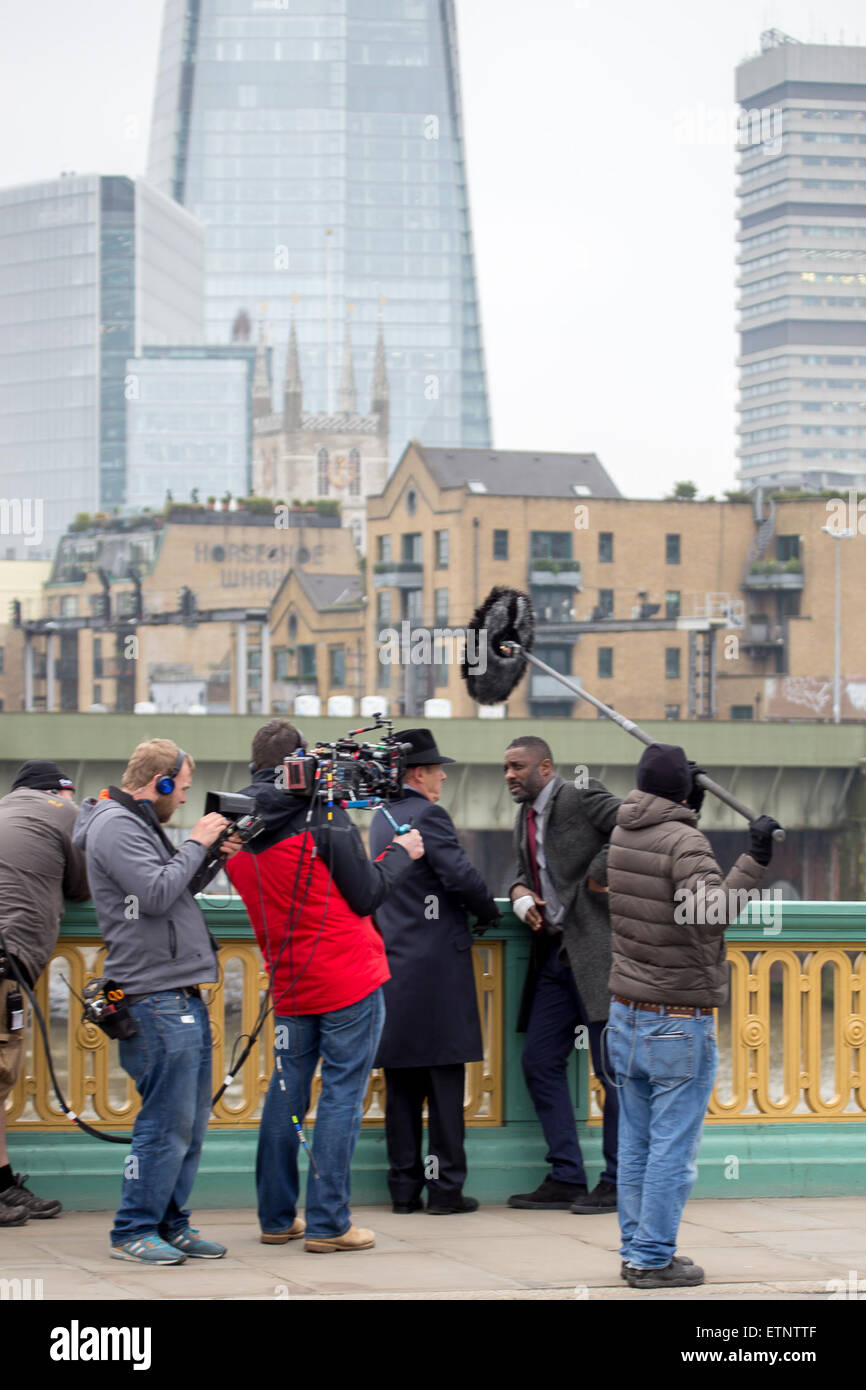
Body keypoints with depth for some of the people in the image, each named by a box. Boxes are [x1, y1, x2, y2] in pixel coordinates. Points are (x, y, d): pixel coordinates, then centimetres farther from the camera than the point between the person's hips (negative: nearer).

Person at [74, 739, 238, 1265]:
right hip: (156, 1000, -10)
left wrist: (216, 857, 11)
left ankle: (170, 1223, 18)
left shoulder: (138, 823, 20)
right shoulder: (114, 826, -11)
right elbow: (158, 894, -21)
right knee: (168, 1122, -8)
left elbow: (179, 890, 24)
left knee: (191, 1120, 12)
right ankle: (134, 1231, -1)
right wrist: (197, 845, -10)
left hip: (183, 997, 10)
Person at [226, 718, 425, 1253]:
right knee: (343, 1094, -3)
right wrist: (401, 853, 7)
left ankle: (277, 1217, 17)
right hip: (351, 981, -6)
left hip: (289, 984, 6)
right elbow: (368, 895, -8)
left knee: (286, 1090, 13)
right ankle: (328, 1223, -4)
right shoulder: (324, 816, -11)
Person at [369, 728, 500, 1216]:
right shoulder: (429, 815, -11)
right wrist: (491, 911, 1)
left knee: (402, 1080, 8)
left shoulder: (382, 819, 15)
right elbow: (460, 875, -18)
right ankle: (446, 1188, -2)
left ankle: (405, 1187, 10)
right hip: (437, 964, -8)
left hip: (393, 966, 8)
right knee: (445, 1080, -3)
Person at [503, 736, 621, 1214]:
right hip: (554, 958, 9)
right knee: (539, 1063, 9)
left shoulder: (583, 798, -9)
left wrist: (600, 874, -18)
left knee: (613, 1067, -3)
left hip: (596, 953, -9)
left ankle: (617, 1182, 4)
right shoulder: (525, 819, 17)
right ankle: (566, 1178, 15)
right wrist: (519, 892, 6)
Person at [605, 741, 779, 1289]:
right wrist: (754, 861, -26)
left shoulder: (623, 835, 6)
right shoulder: (685, 843, -16)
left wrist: (690, 807, 28)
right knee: (673, 1150, -1)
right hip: (679, 1021, -8)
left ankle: (636, 1249, 20)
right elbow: (707, 917, -27)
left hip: (626, 1013, 8)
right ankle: (653, 1259, 2)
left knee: (636, 1145, 14)